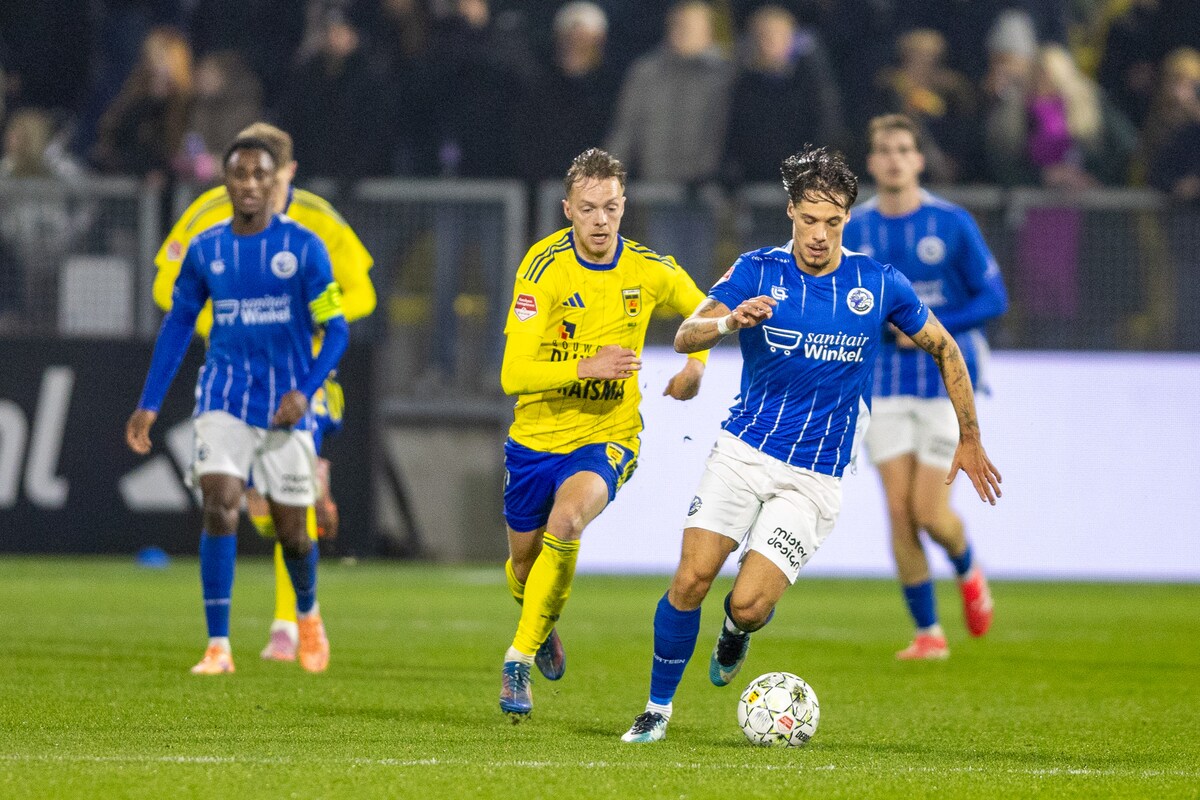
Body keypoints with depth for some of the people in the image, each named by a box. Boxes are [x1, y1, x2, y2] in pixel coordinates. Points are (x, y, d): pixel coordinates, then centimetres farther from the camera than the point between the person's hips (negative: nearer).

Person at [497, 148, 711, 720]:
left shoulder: (651, 271, -6)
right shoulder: (544, 269, -17)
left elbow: (702, 310, 18)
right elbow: (513, 375, -23)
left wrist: (694, 365, 3)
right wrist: (587, 366, -33)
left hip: (607, 436, 0)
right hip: (537, 434, 0)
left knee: (566, 521, -30)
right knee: (524, 558, 15)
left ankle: (521, 658, -18)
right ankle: (541, 627, 52)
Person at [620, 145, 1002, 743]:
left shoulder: (879, 285, -2)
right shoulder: (757, 272, -3)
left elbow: (943, 349, 12)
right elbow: (685, 336, -14)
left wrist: (970, 440, 15)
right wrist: (731, 321, -36)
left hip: (814, 479, -1)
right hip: (742, 450, 1)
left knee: (748, 605, -14)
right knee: (692, 578, -14)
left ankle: (737, 631, 25)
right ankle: (658, 708, 6)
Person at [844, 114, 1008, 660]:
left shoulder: (952, 224, -5)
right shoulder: (853, 232, 3)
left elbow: (994, 299, -4)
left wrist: (934, 327, -15)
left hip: (948, 382, -2)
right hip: (885, 385, 2)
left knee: (929, 513, -7)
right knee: (899, 512, -5)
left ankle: (968, 571, 28)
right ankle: (928, 633, 5)